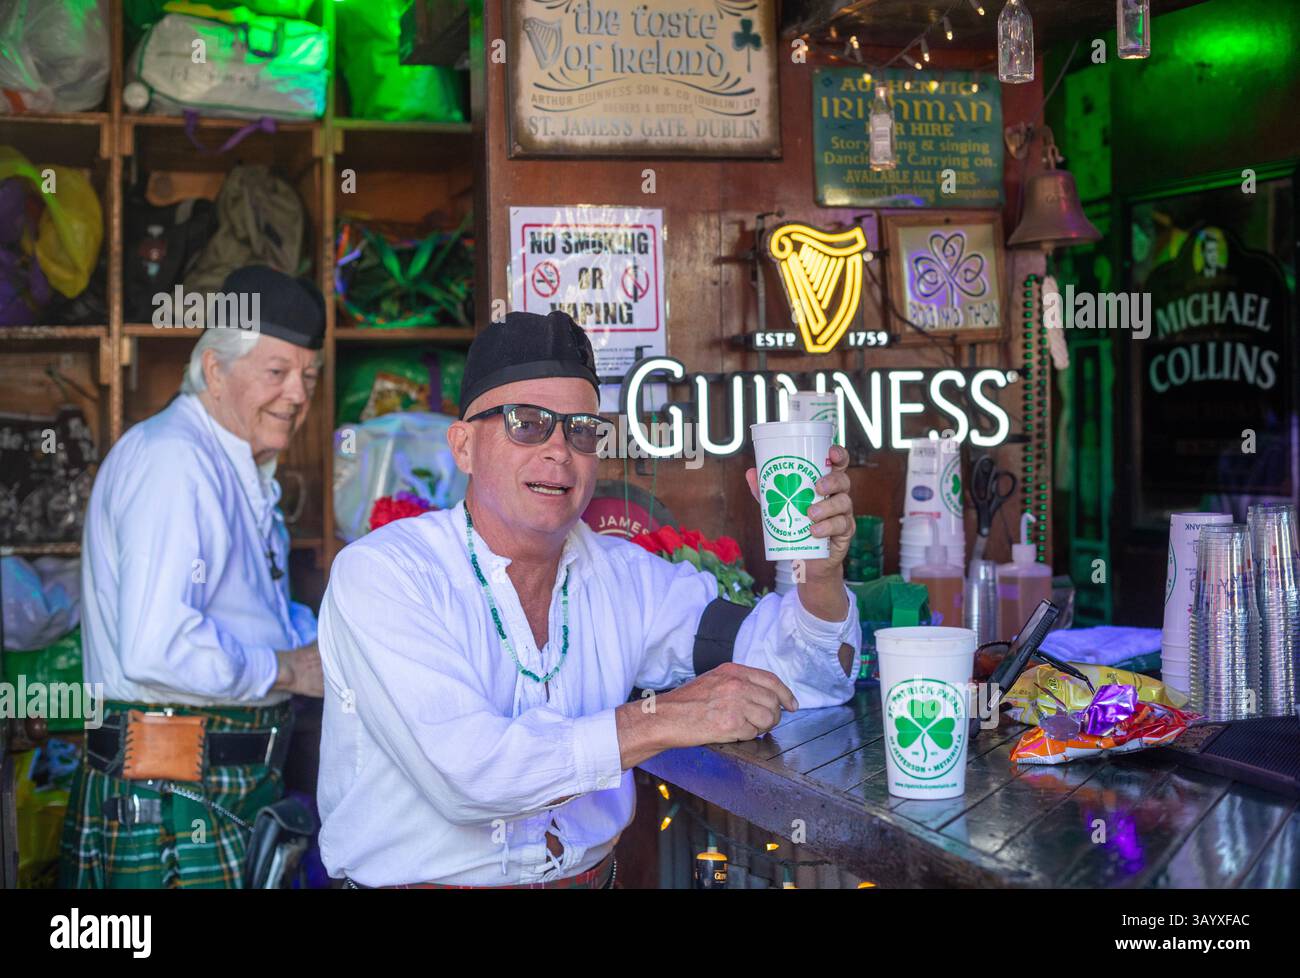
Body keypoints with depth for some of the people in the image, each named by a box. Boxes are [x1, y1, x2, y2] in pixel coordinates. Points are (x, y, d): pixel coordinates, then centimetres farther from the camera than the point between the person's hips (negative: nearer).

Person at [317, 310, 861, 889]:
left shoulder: (623, 576, 4)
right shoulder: (379, 574, -10)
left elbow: (794, 672, 2)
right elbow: (465, 775, -22)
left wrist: (821, 570, -16)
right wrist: (662, 719, -22)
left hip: (589, 876, 4)